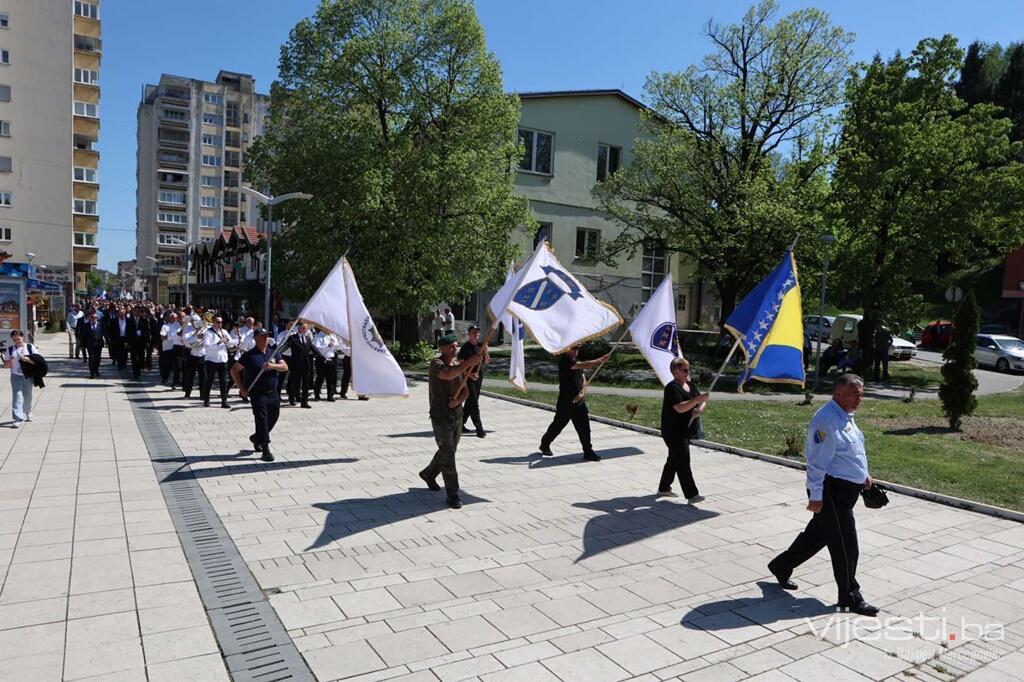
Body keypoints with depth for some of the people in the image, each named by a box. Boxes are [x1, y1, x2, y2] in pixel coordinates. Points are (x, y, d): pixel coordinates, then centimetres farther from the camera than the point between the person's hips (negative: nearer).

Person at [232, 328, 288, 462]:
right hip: (257, 394, -5)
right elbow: (234, 370, -2)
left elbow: (285, 367, 3)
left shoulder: (274, 353, 9)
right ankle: (265, 449, -6)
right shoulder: (249, 355, -4)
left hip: (273, 393, 5)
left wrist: (273, 366, -17)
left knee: (273, 419, 13)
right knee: (262, 420, -9)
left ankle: (256, 438, 37)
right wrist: (242, 389, -6)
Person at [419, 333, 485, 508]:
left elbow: (465, 391, 9)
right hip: (440, 417, -7)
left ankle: (428, 474, 44)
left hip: (457, 415, 7)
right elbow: (448, 375, -35)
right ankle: (453, 494, -7)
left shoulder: (459, 365, 8)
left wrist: (458, 400, -12)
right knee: (448, 454, -11)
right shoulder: (436, 364, -12)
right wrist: (470, 362, -37)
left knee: (448, 451, 19)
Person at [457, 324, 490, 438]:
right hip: (468, 378, -7)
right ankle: (479, 429, -6)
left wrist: (485, 353, -8)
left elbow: (486, 362, 11)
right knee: (474, 403, -7)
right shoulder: (465, 348, -10)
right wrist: (470, 374, -21)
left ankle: (460, 423, 28)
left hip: (478, 377, 7)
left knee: (470, 402, 14)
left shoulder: (481, 346, 8)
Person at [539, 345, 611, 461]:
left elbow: (582, 379, 14)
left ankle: (588, 452, 1)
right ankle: (545, 444, 28)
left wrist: (581, 392, -4)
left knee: (584, 427, -1)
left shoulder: (577, 362, 12)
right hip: (565, 402, -7)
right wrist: (600, 360, -30)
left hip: (578, 401, 7)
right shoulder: (564, 361, -15)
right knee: (558, 425, 7)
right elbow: (584, 365, -28)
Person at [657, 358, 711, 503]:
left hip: (686, 430, 9)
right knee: (683, 461, -11)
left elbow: (701, 402, 13)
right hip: (673, 431, -9)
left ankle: (663, 488, 31)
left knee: (674, 460, 18)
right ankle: (691, 495, -10)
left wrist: (699, 409, -9)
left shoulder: (690, 385, 12)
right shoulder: (672, 388, -16)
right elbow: (680, 408, -28)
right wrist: (698, 399, -33)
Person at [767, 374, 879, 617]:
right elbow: (817, 461, -22)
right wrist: (816, 496, -21)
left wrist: (863, 475, 22)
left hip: (846, 489, 10)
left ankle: (781, 566, 35)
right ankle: (850, 598, 15)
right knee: (845, 545, 0)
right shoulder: (827, 420, -21)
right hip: (831, 490, -10)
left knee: (817, 534, 19)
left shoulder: (846, 416, 12)